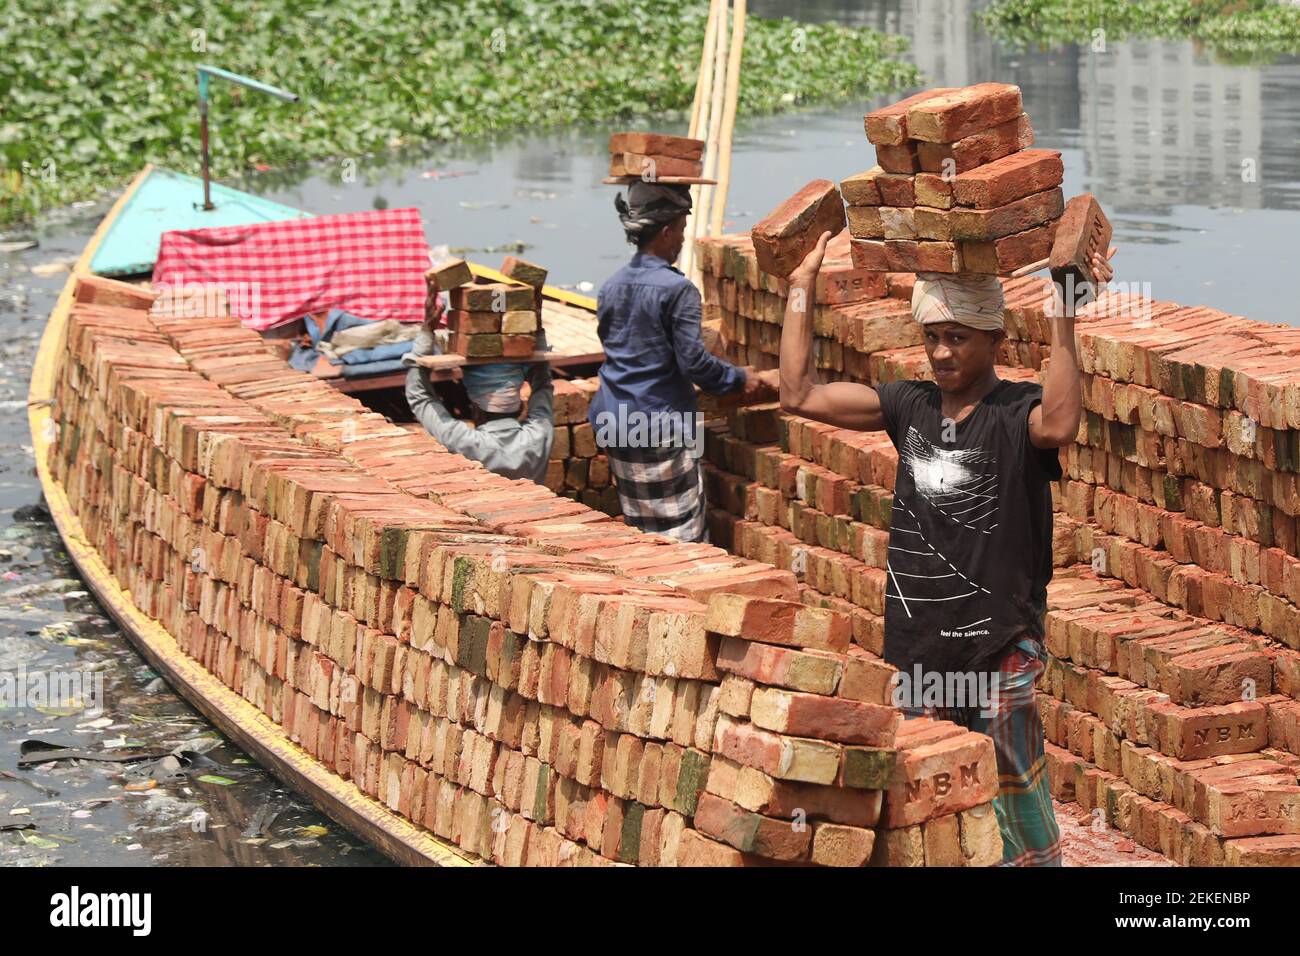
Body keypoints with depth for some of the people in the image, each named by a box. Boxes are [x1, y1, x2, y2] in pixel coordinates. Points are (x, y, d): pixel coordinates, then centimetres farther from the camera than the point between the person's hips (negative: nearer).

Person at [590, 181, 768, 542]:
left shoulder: (611, 288, 8)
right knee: (681, 532, -2)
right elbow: (693, 360, -16)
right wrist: (739, 378, 0)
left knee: (638, 529, 12)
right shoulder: (677, 289, -14)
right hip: (664, 427, -7)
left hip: (615, 427, 7)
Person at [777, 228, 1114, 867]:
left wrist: (1064, 319, -41)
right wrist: (802, 287, 4)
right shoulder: (910, 406, 5)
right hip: (919, 641, 6)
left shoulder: (1017, 412, -11)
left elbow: (1058, 424, -36)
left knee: (1016, 789, 2)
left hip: (1000, 641, -5)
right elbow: (800, 394, 4)